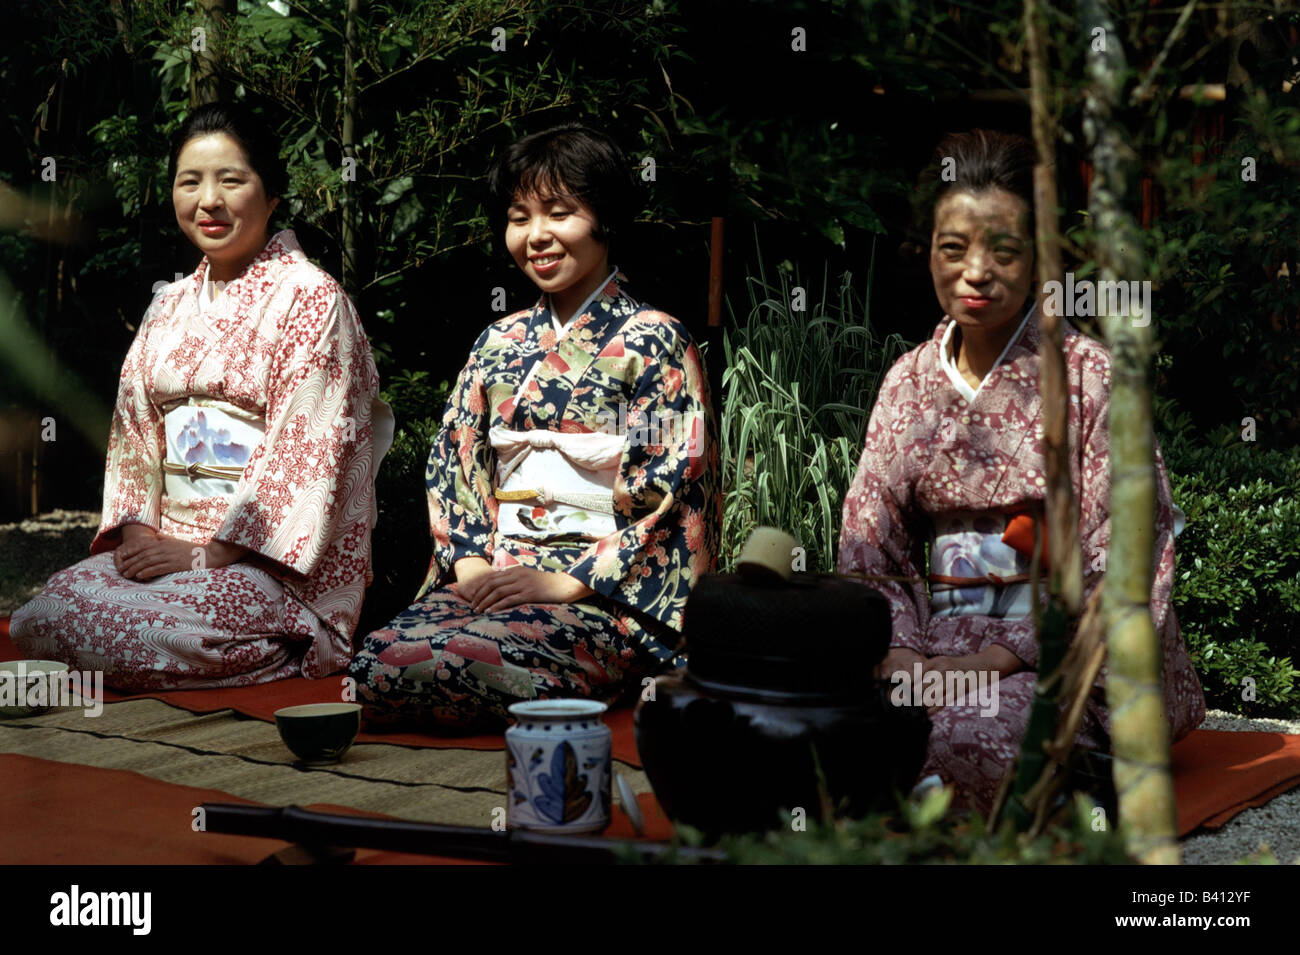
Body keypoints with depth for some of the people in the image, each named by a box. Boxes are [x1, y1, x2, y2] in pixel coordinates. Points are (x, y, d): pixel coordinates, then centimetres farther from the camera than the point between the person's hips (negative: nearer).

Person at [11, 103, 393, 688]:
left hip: (272, 561, -6)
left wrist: (210, 553, -16)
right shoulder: (169, 306, 18)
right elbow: (134, 425, 16)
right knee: (39, 620, -17)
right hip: (167, 540, 7)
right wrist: (136, 529, -3)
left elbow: (308, 451, -12)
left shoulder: (310, 298, -4)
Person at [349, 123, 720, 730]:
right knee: (377, 660, -25)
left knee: (464, 662, -34)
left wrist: (569, 582, -14)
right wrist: (470, 562, -2)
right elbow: (452, 463, 17)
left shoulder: (656, 343, 1)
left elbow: (676, 492, -7)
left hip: (608, 591, -5)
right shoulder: (499, 344, 18)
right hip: (495, 576, 5)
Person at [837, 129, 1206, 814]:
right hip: (944, 645, 4)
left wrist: (1004, 657, -19)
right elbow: (868, 545, 7)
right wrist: (898, 653, -12)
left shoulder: (1090, 376, -4)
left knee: (968, 732, -36)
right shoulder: (909, 381, 11)